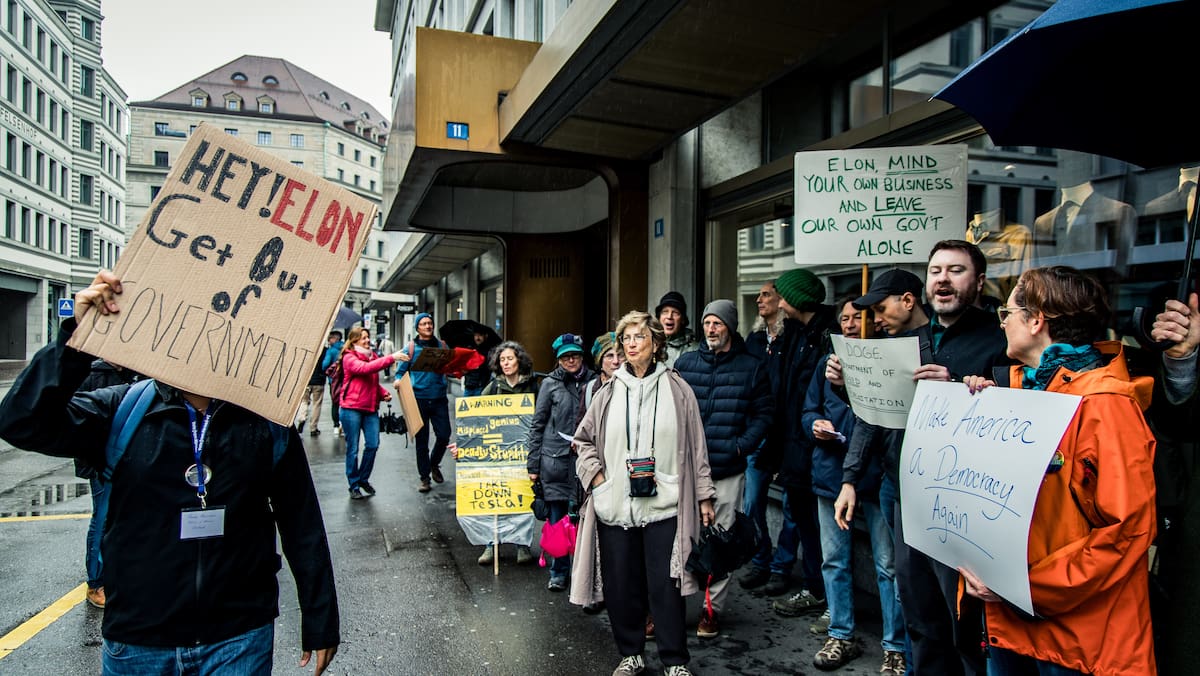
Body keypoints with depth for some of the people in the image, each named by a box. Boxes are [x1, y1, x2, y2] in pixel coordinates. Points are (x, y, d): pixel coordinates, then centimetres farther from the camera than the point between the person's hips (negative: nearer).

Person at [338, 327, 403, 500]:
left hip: (371, 408, 6)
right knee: (353, 448, 3)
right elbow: (365, 368, -26)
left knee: (373, 445, 1)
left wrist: (384, 393, 4)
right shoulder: (349, 358, -6)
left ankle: (363, 479, 21)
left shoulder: (372, 356, 14)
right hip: (352, 408, -6)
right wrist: (390, 358, -31)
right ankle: (354, 486, 14)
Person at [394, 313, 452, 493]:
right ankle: (424, 477, 17)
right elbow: (400, 371, 6)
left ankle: (434, 463, 29)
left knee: (444, 436, -1)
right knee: (422, 440, 5)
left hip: (439, 398, 2)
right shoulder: (411, 348, 3)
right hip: (419, 399, -2)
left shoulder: (441, 346, 9)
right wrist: (398, 381, -15)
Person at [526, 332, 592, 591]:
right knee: (558, 516, 5)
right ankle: (559, 571, 18)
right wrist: (533, 464, 0)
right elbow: (537, 424, 3)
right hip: (556, 459, -1)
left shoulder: (593, 382, 6)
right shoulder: (550, 383, 2)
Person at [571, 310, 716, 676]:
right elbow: (583, 439, 14)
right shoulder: (609, 393, 6)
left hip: (663, 505, -2)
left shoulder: (677, 390, 2)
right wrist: (597, 477, 1)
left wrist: (704, 495, 2)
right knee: (620, 586, 10)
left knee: (665, 586, 2)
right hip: (615, 505, 3)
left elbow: (696, 446, 3)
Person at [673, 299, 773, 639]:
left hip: (728, 470, -1)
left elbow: (763, 413, 3)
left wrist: (740, 445, -9)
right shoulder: (685, 362, 8)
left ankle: (712, 608, 21)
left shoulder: (752, 367, 4)